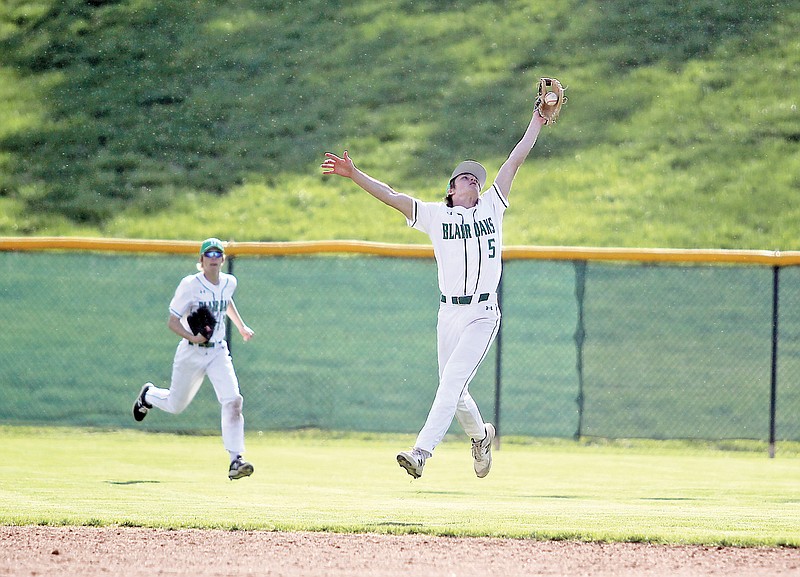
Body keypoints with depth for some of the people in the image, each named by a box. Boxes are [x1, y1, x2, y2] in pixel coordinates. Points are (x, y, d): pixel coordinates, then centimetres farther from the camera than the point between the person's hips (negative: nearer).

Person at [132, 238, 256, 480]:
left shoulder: (229, 282, 2)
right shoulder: (190, 285, -15)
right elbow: (172, 321, -14)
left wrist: (241, 326, 26)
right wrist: (192, 338, -30)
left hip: (218, 353, 3)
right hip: (191, 353, -3)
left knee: (233, 401, -19)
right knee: (175, 406, 13)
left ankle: (236, 460, -21)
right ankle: (149, 394, 50)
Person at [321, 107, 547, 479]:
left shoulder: (491, 208, 11)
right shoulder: (435, 215, 10)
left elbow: (516, 160, 16)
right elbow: (391, 196, 3)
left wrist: (537, 122, 19)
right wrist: (354, 175, -7)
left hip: (483, 315, -2)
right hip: (449, 314, 2)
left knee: (452, 382, -16)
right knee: (452, 390, 10)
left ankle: (421, 453, -26)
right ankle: (480, 435, 40)